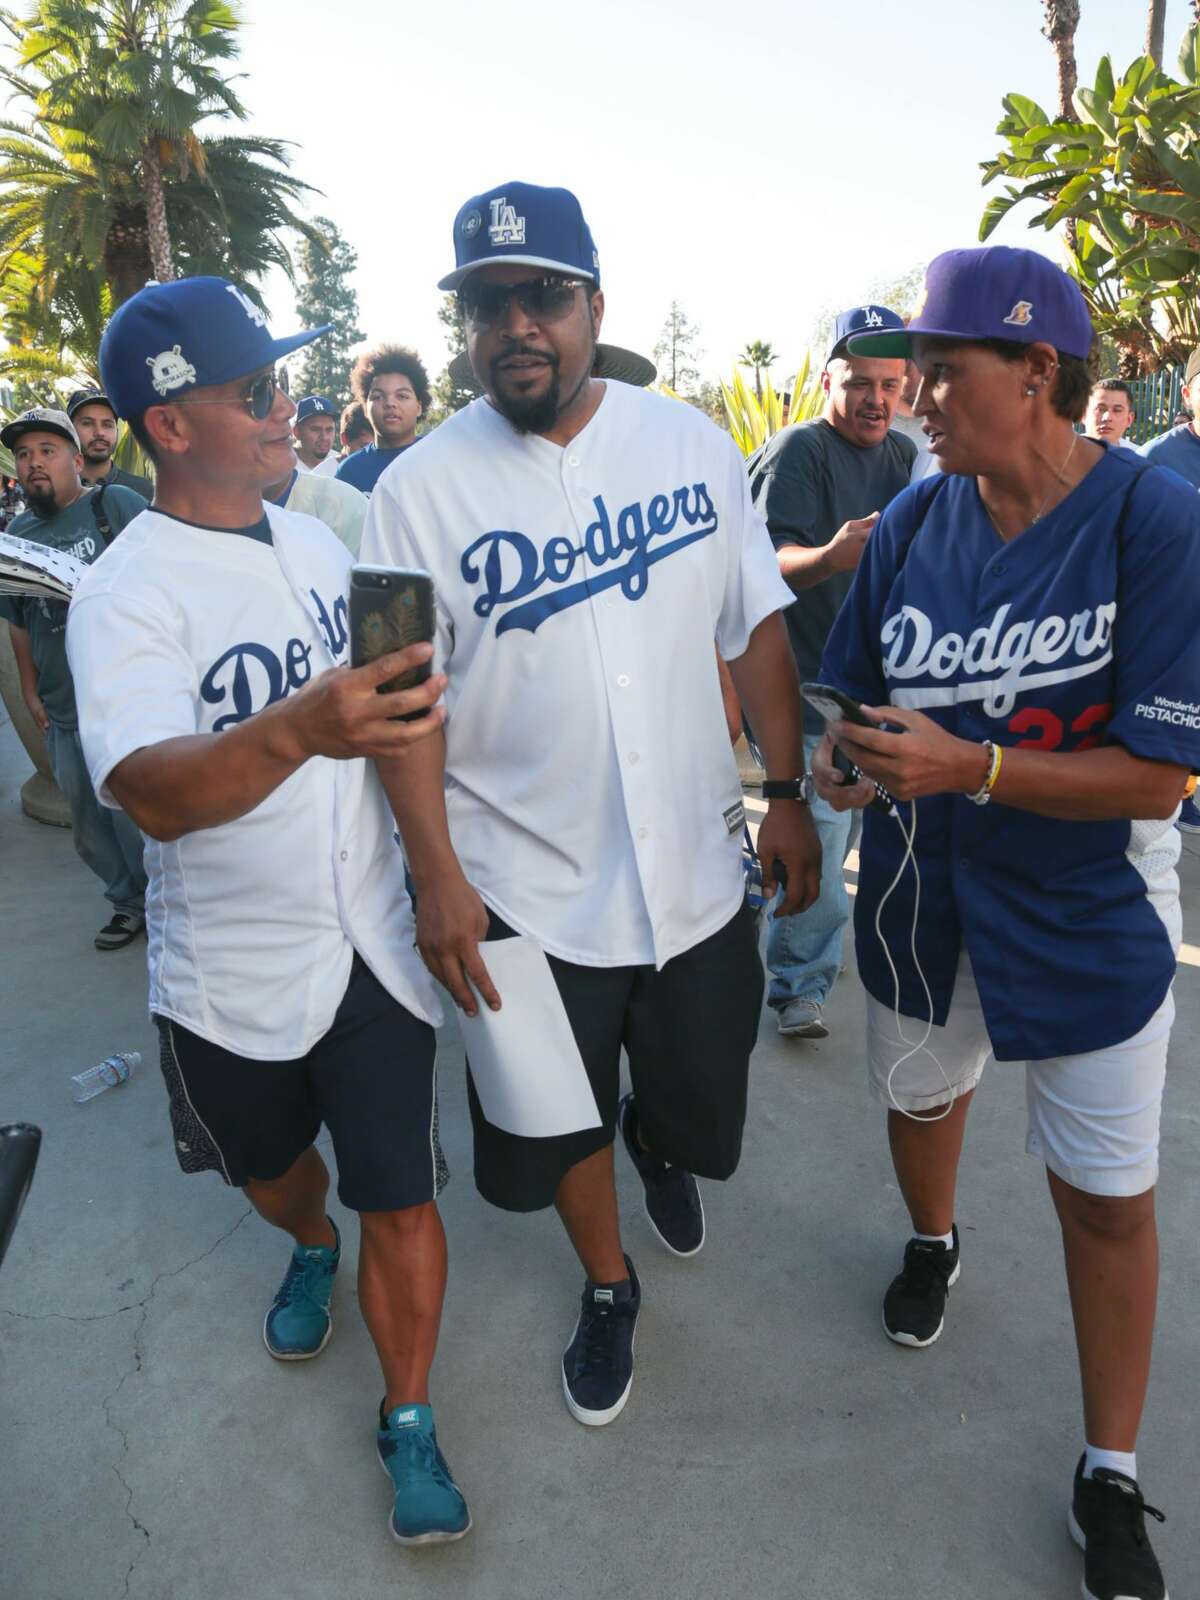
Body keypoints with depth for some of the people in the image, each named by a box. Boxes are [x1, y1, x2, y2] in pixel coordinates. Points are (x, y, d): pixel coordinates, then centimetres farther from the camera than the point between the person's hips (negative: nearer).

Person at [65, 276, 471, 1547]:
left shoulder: (317, 539, 2)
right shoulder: (126, 594, -16)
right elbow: (152, 794, -33)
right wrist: (297, 729, -51)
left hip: (373, 941, 3)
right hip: (234, 970, -2)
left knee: (399, 1198, 7)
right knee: (272, 1165, 24)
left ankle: (408, 1418, 30)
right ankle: (312, 1250, 58)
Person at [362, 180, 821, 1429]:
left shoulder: (691, 444, -1)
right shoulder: (420, 490, -8)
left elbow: (756, 627, 4)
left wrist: (789, 791, 1)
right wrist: (437, 878, -12)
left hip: (696, 866, 3)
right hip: (526, 889, -2)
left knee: (701, 1099, 20)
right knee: (564, 1122, 16)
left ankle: (658, 1146, 59)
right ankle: (608, 1286, 48)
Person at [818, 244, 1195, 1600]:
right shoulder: (914, 522, -6)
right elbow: (858, 696, 4)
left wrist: (966, 766, -31)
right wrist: (842, 763, -18)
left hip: (1086, 913, -3)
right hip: (922, 890, 4)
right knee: (919, 1091, 25)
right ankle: (932, 1242, 60)